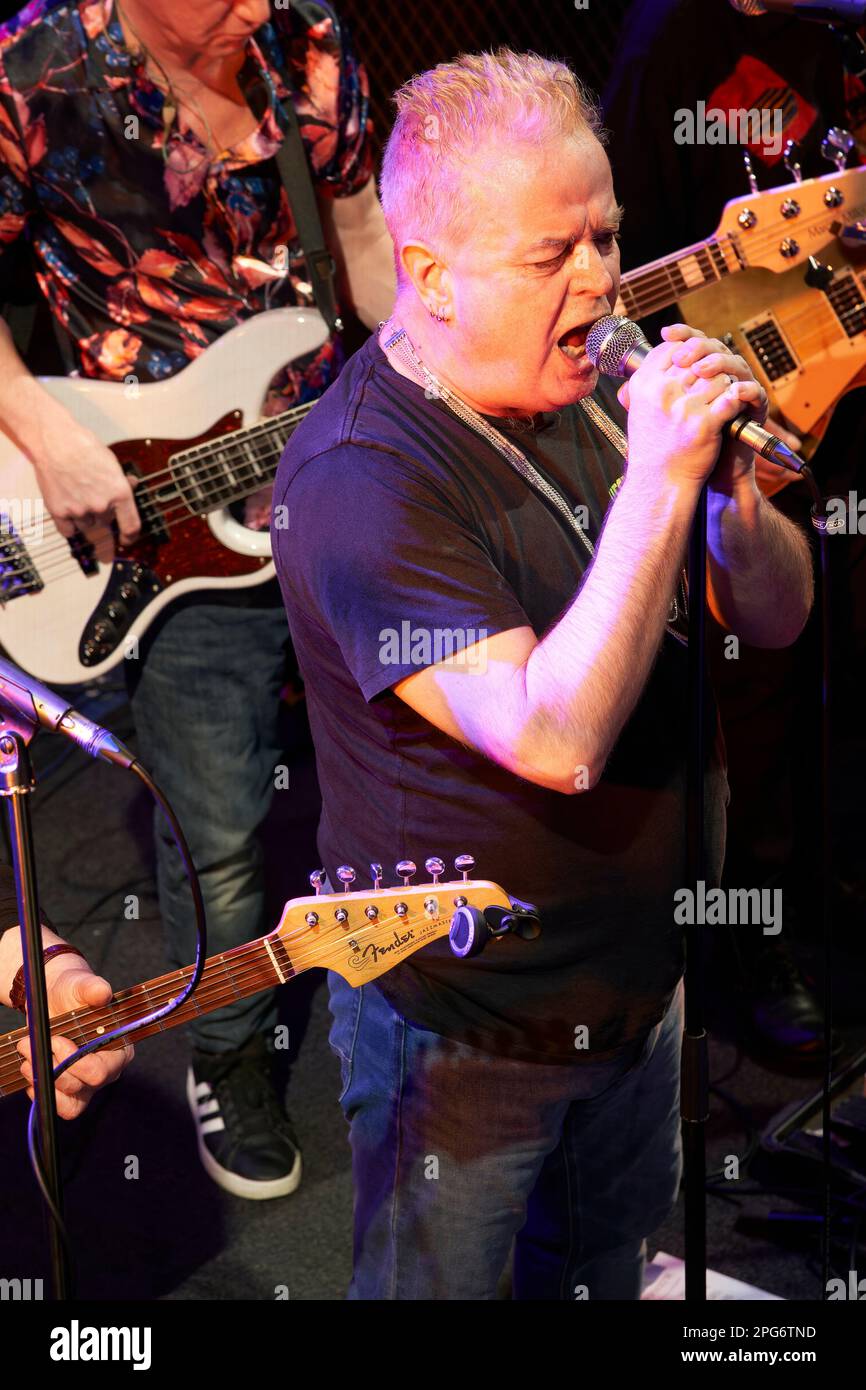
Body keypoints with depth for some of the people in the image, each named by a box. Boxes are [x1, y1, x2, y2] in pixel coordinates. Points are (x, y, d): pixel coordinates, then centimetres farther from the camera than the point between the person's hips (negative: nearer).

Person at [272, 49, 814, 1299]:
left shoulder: (584, 401, -3)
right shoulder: (360, 474, -26)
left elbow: (775, 620, 1)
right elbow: (557, 741, -35)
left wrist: (731, 485, -19)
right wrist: (657, 485, -36)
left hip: (639, 990, 7)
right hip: (468, 1040, -7)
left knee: (604, 1266, 28)